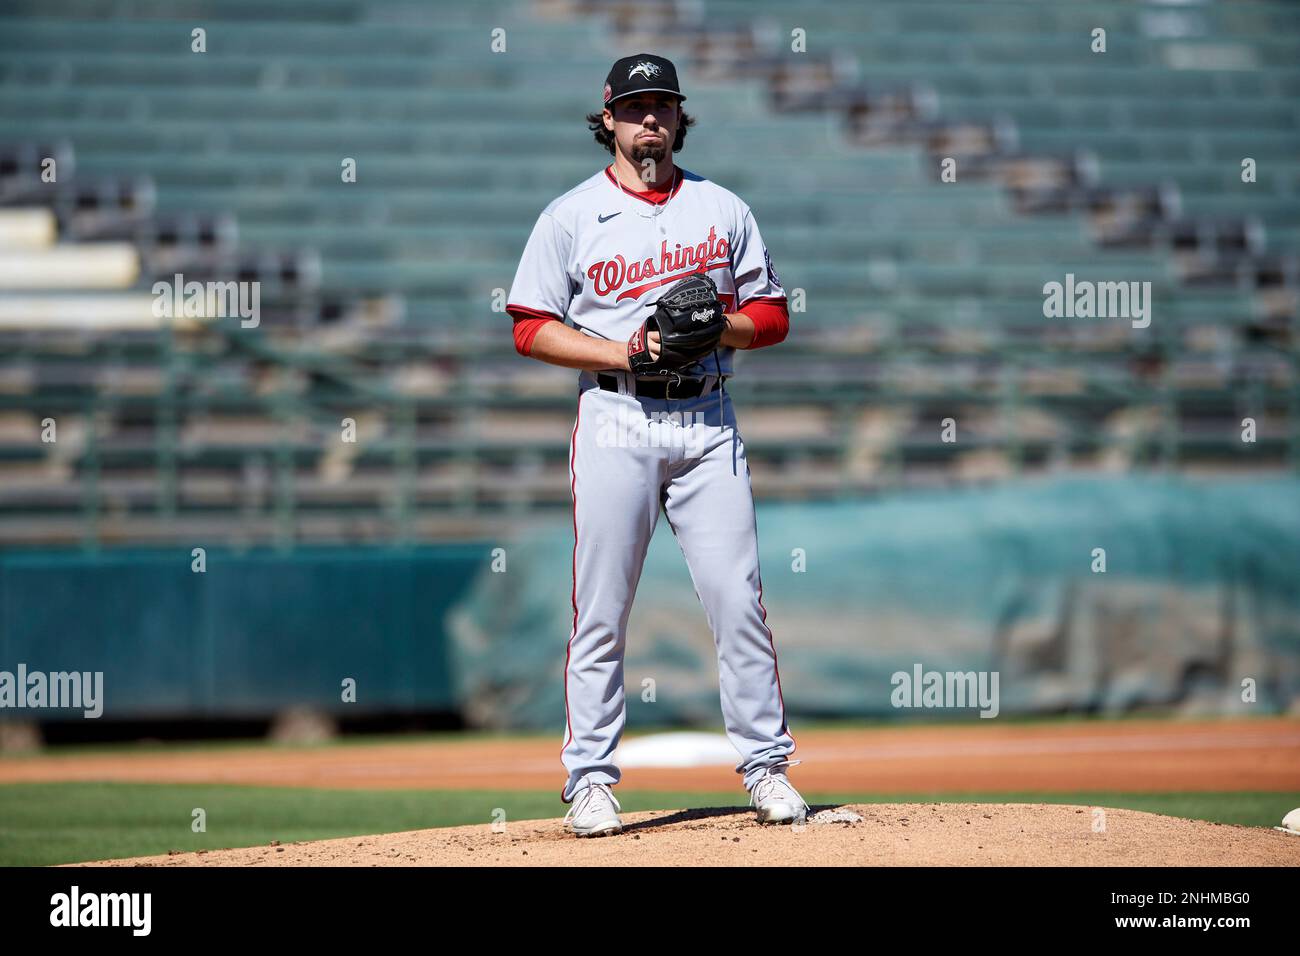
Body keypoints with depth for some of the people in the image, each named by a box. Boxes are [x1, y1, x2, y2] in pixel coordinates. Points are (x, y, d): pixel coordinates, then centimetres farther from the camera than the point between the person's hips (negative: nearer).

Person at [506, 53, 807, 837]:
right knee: (601, 613, -3)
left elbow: (772, 315, 13)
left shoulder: (724, 210, 12)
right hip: (617, 420, -2)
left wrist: (714, 328, -8)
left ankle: (767, 765, 5)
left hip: (707, 423, 2)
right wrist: (625, 351, -12)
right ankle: (591, 779, 2)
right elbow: (532, 329, 1)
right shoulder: (572, 216, 5)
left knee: (739, 600, -3)